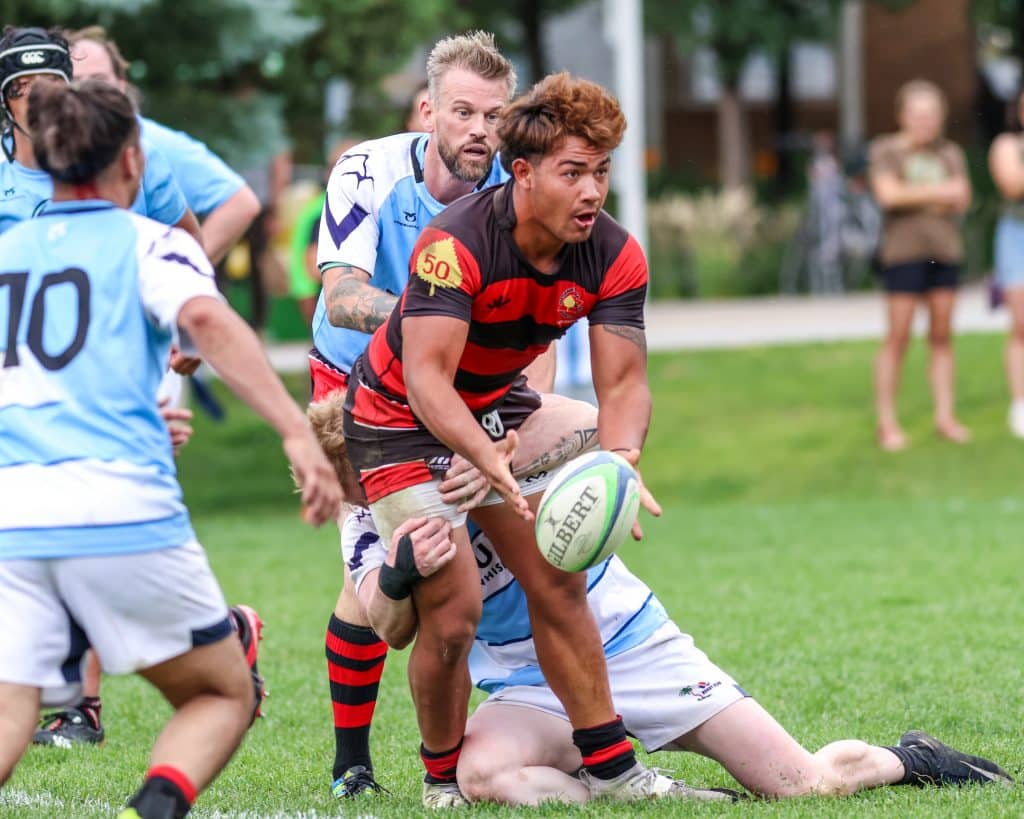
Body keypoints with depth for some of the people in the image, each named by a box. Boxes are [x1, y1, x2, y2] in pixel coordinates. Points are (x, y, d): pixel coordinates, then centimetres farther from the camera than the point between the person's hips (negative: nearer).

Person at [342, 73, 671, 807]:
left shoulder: (614, 256, -16)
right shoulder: (456, 243, -33)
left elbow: (623, 382, -17)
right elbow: (427, 377, -39)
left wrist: (619, 454, -38)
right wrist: (486, 458, -55)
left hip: (500, 406, 6)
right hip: (401, 419, -6)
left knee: (560, 583, 2)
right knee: (453, 608, -13)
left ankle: (610, 766, 12)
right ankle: (445, 777, 8)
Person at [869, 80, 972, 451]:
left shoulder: (950, 153, 14)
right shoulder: (885, 151, 3)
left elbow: (962, 198, 3)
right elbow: (888, 194, -11)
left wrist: (914, 193, -10)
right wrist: (937, 191, -6)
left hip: (945, 249, 4)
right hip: (904, 250, -4)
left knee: (941, 335, 5)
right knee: (898, 336, -6)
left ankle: (945, 417, 10)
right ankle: (887, 422, -1)